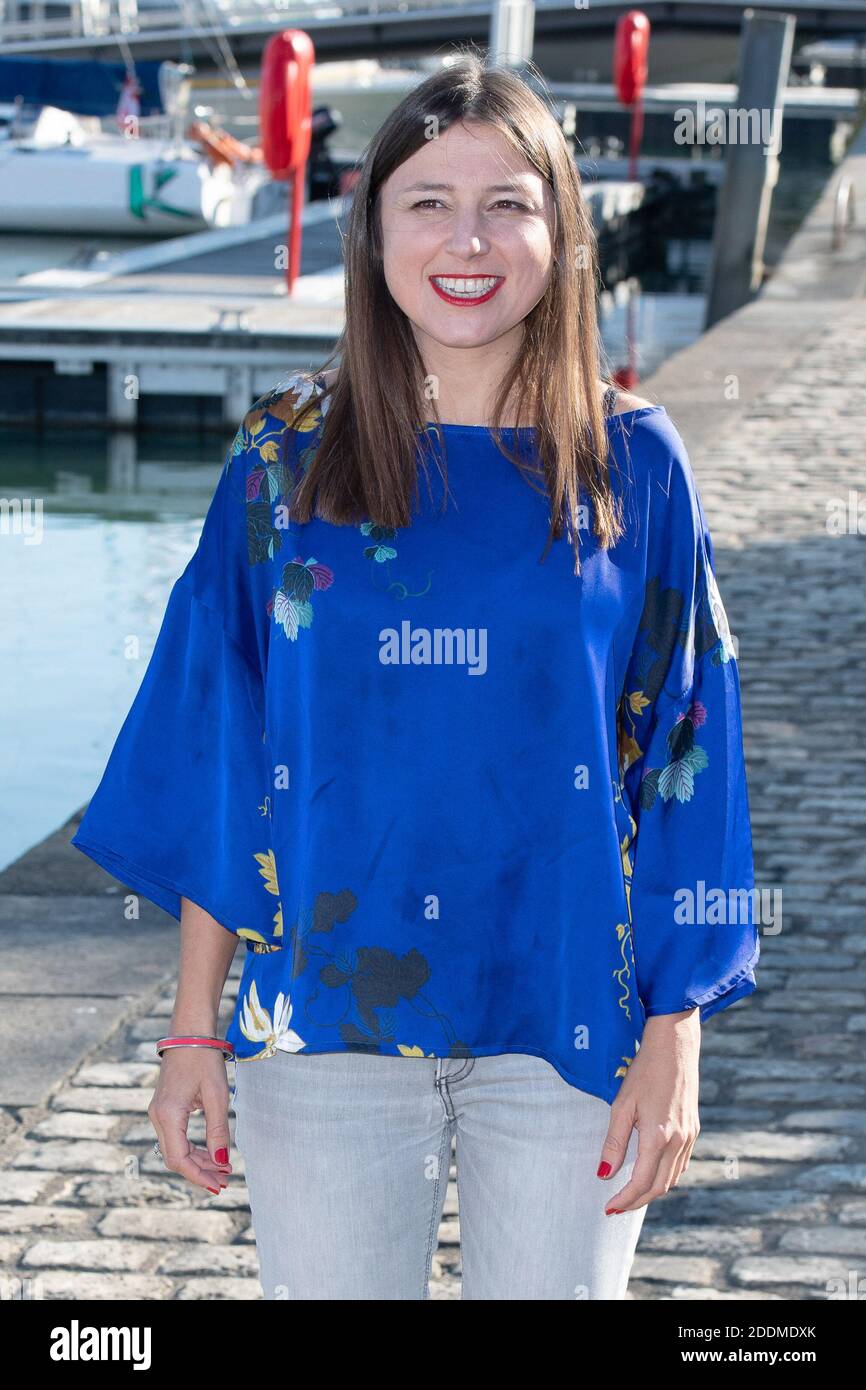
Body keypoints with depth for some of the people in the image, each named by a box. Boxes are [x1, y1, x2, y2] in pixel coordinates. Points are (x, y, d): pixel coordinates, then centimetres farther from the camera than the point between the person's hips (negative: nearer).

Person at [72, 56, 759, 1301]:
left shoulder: (632, 465, -2)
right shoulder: (287, 456, -1)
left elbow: (682, 761, -1)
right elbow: (214, 759, 1)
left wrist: (676, 1038, -4)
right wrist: (195, 1026, 0)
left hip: (564, 1021, 0)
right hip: (325, 1018, 1)